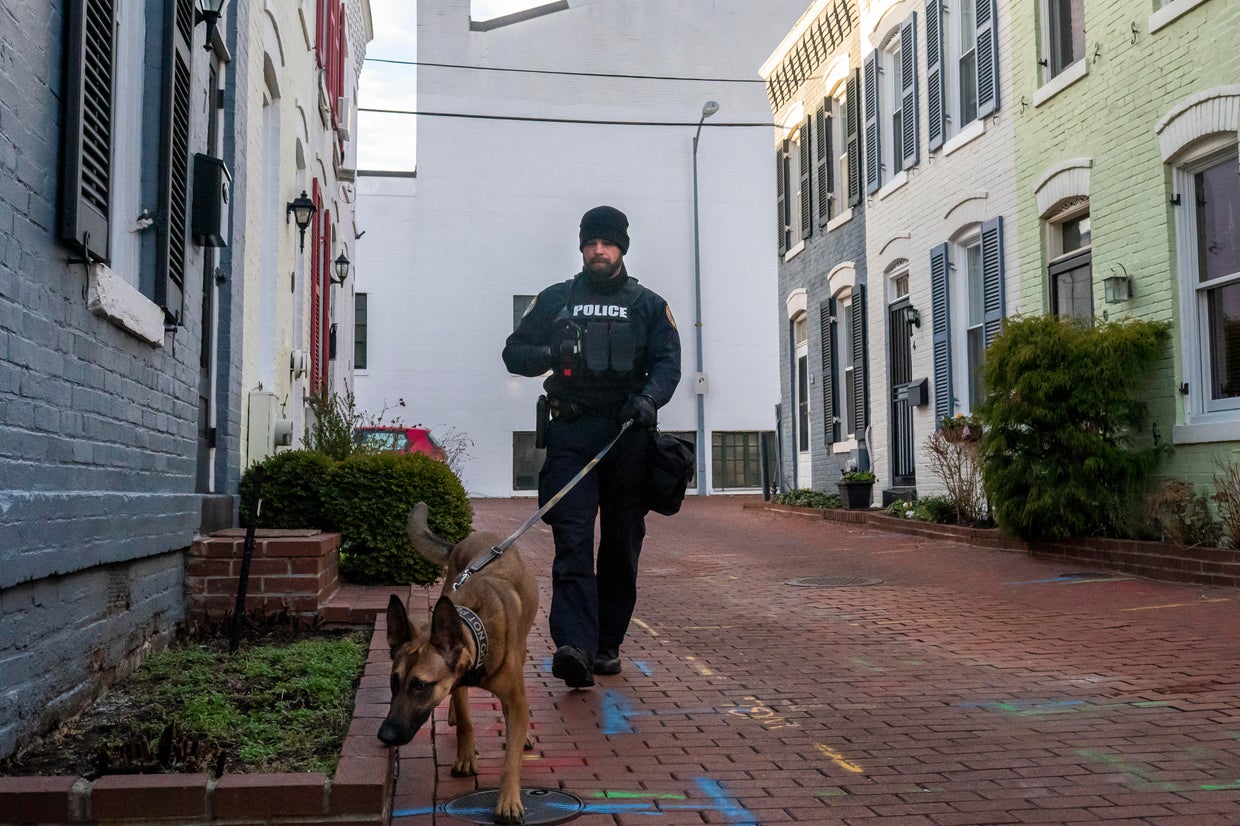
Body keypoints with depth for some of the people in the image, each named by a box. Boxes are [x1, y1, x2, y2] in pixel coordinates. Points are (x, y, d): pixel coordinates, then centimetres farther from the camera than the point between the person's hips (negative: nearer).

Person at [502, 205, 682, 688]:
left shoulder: (648, 305, 14)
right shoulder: (555, 300, 16)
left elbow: (668, 360, 2)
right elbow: (513, 353, 14)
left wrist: (649, 397, -19)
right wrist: (551, 353, -7)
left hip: (628, 435, 1)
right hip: (571, 434, -1)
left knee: (621, 546, 5)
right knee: (572, 542, -14)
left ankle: (607, 643, 17)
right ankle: (574, 647, -23)